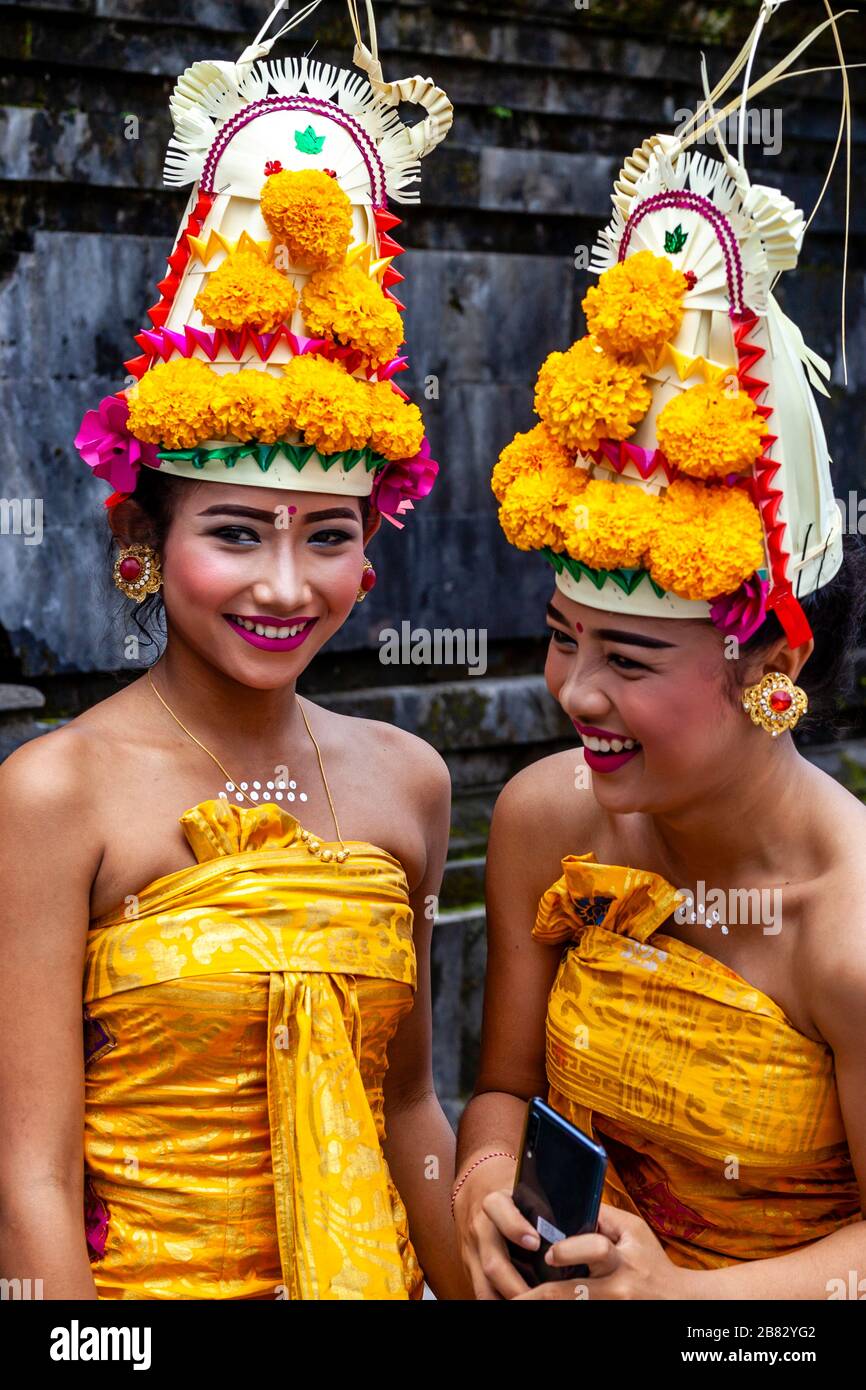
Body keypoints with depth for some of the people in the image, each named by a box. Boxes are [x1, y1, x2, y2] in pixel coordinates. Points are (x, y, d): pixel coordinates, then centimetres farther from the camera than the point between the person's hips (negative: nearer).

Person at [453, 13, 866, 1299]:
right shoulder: (548, 818, -6)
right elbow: (507, 1083, 6)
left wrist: (685, 1290, -22)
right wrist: (487, 1180, -13)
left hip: (746, 1296, -4)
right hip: (592, 1266, 5)